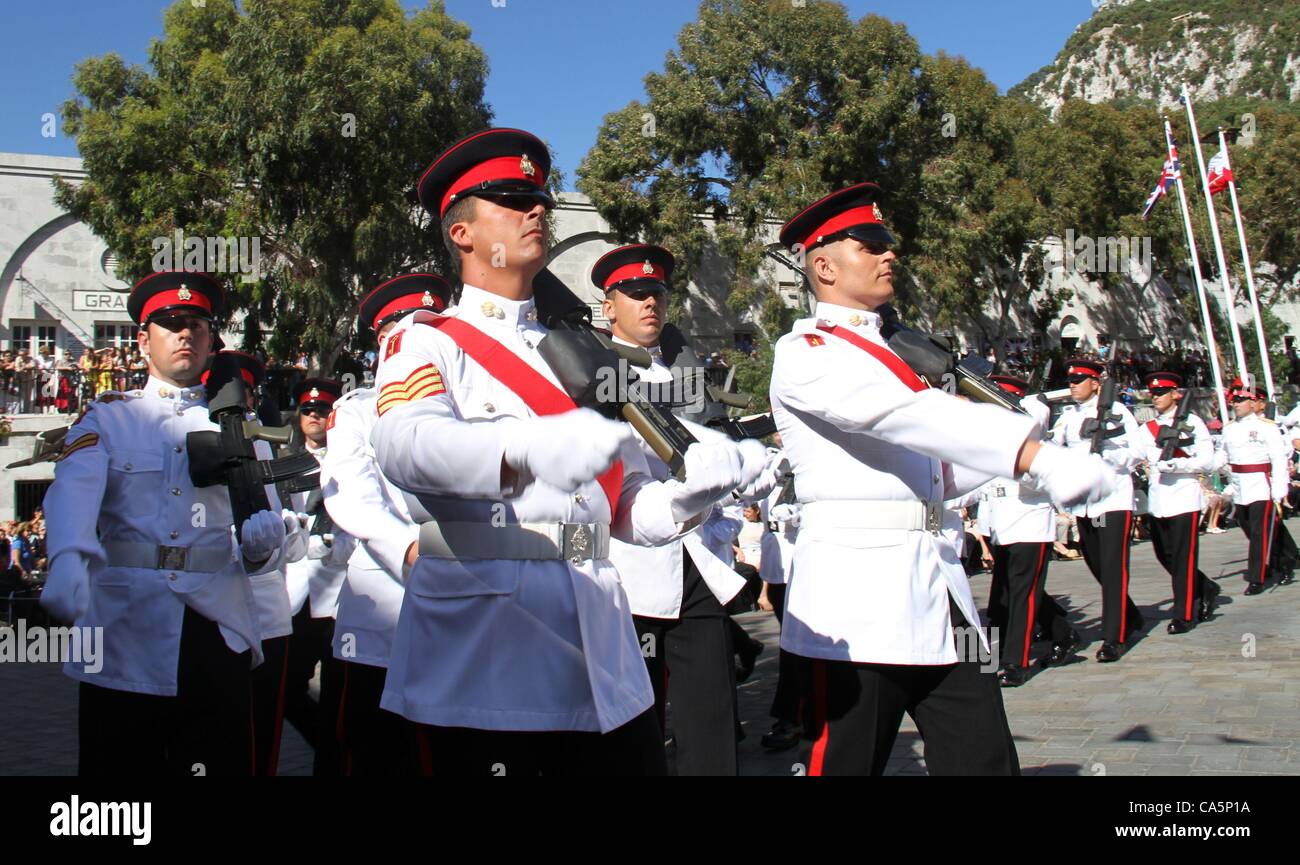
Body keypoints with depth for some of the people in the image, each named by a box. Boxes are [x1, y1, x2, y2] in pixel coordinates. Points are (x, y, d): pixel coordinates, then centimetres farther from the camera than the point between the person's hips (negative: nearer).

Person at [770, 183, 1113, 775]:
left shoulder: (891, 352, 20)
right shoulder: (804, 352, -7)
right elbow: (903, 413, -24)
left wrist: (1015, 452, 10)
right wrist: (1035, 455, -34)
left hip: (937, 588, 8)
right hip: (857, 597, -8)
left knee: (986, 760, 6)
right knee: (849, 763, 3)